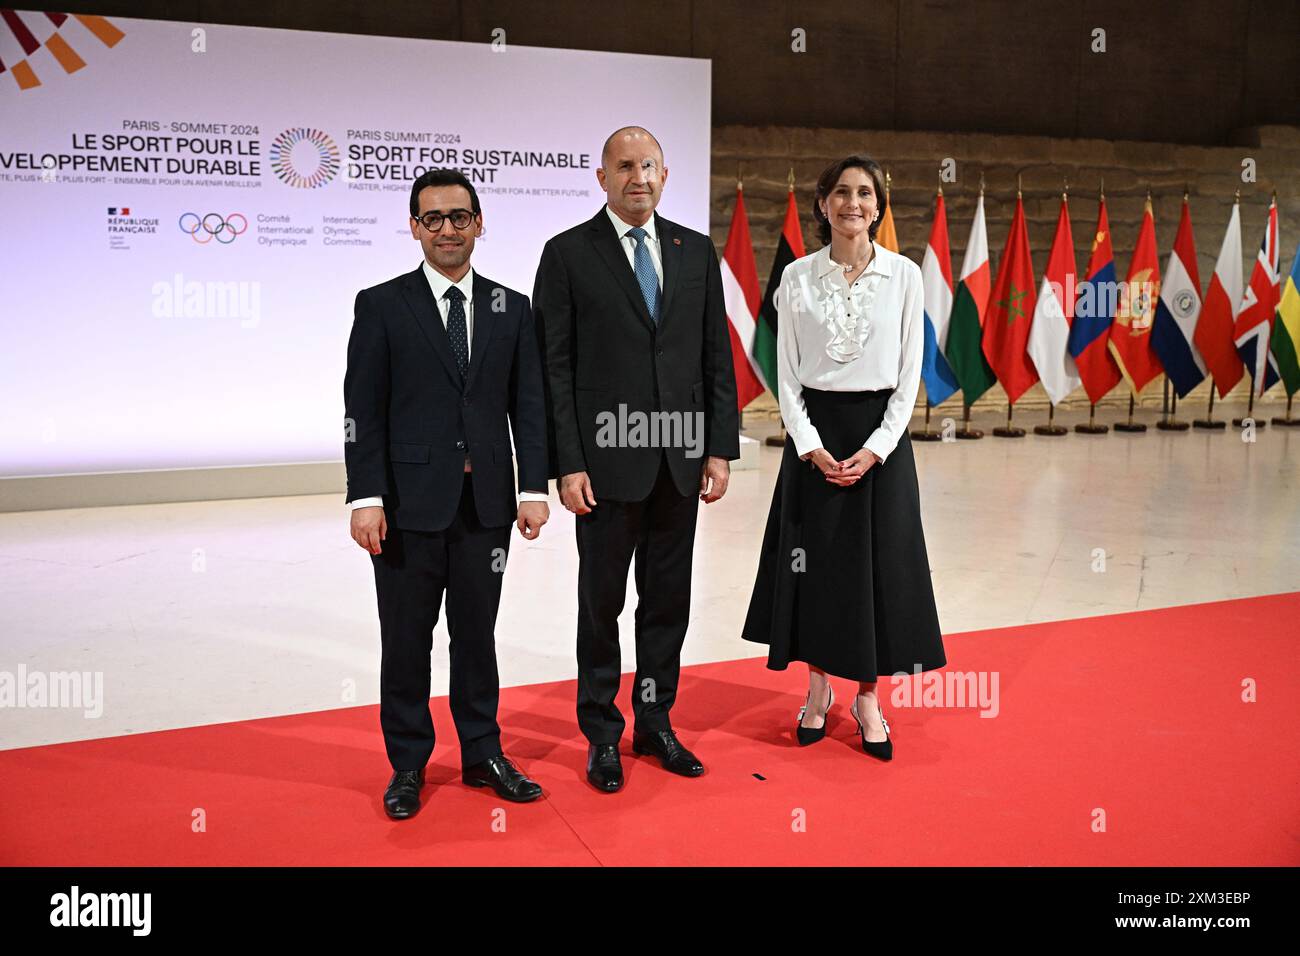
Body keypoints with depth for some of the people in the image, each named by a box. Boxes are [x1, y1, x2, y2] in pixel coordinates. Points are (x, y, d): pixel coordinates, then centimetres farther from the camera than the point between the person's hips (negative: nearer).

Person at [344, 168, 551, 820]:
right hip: (409, 502, -2)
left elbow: (528, 405, 6)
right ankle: (408, 764, 24)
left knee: (477, 632, 13)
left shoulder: (511, 308, 8)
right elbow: (363, 411, -4)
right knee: (406, 639, 8)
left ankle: (483, 753, 27)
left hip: (486, 503, 2)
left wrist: (533, 489, -2)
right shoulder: (380, 306, 0)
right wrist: (366, 498, -11)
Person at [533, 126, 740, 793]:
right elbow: (554, 368, -6)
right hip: (607, 461, -3)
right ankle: (602, 734, 23)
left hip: (679, 459, 4)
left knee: (668, 600, 12)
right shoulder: (567, 254, -2)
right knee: (602, 602, 8)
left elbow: (717, 357, 9)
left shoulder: (697, 252, 9)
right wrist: (568, 465, -11)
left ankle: (655, 723, 29)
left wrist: (720, 448, 2)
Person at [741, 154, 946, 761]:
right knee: (815, 563, 6)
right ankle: (818, 690, 24)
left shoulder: (903, 275, 0)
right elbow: (786, 374, 1)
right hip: (814, 434, 1)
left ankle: (868, 698, 19)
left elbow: (909, 374, -1)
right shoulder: (797, 277, 1)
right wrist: (811, 446, -10)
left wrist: (875, 448, -11)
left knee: (878, 565, 4)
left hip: (880, 434, 0)